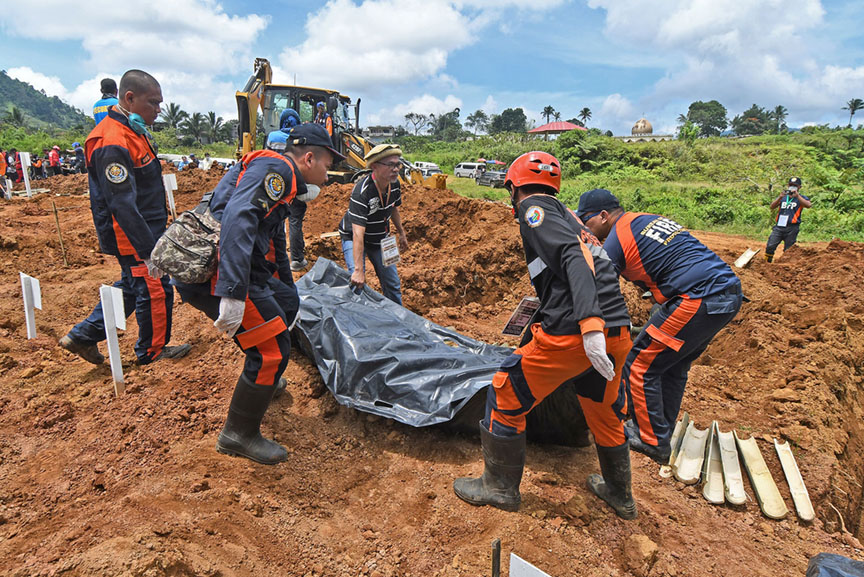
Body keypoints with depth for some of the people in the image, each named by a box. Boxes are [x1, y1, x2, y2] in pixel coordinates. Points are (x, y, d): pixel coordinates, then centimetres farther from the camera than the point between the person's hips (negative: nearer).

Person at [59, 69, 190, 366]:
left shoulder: (133, 130, 10)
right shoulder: (112, 144, -24)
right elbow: (123, 206, -28)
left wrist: (156, 235, 22)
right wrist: (149, 251, -29)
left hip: (146, 231, 10)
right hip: (133, 237, -10)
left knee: (132, 285, 22)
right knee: (156, 290, 3)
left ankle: (83, 335, 33)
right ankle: (152, 350, 23)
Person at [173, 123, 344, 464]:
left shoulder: (282, 181, 24)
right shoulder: (275, 168, -10)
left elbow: (275, 245, 35)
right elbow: (238, 217, -28)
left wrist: (289, 292, 44)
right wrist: (233, 293, -35)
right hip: (212, 273, -11)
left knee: (287, 303, 25)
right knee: (273, 347, -9)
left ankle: (262, 381, 42)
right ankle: (238, 435, 7)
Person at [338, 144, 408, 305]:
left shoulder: (394, 184, -12)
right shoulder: (362, 192, -34)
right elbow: (358, 233, -39)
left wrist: (401, 233, 17)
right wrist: (358, 270, -42)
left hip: (380, 238, 6)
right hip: (353, 238, -6)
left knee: (393, 284, 7)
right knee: (358, 283, -16)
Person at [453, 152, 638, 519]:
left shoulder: (534, 208, 0)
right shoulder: (564, 214, 25)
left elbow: (573, 257, -18)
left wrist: (589, 324, -29)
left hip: (573, 333, -9)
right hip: (618, 334, 9)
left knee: (506, 396, 9)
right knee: (602, 410, 28)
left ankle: (500, 487, 24)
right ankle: (619, 494, 46)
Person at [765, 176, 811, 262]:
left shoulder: (801, 198, 9)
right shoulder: (783, 197, 19)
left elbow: (808, 205, -13)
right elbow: (772, 207, 4)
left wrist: (797, 196, -18)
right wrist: (780, 197, -10)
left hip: (791, 228, -2)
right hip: (779, 226, 2)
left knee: (788, 251, 0)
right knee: (770, 247, -9)